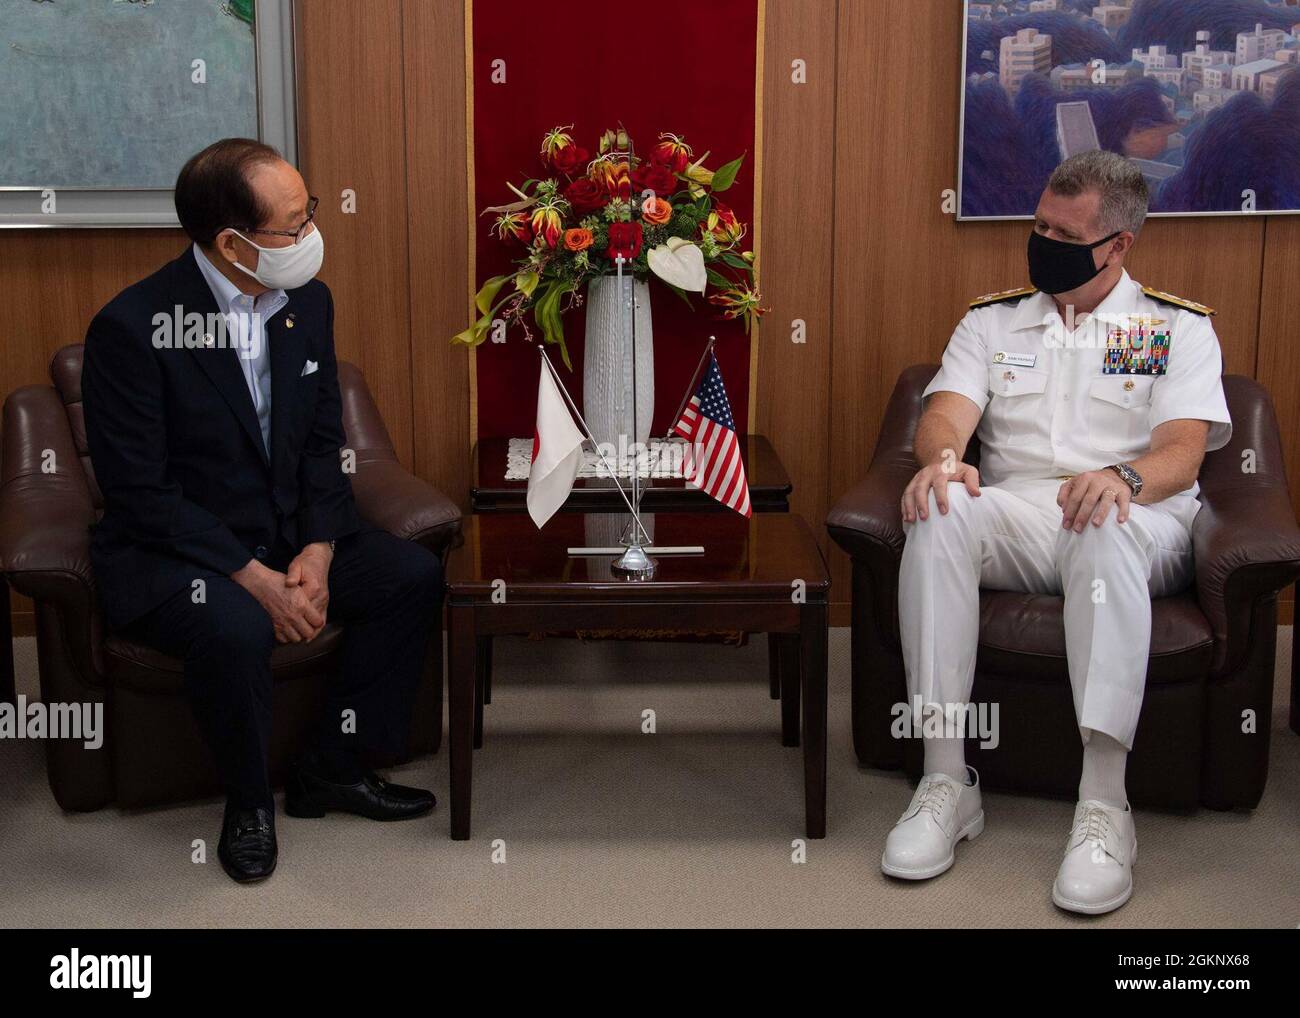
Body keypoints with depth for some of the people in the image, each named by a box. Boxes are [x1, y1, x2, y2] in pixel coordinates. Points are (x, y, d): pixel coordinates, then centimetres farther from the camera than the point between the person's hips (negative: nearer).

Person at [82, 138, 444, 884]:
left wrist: (319, 550, -11)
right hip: (170, 551, -6)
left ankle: (334, 767, 4)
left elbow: (323, 442, 7)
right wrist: (254, 579, -24)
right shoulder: (133, 326, -20)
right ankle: (249, 799, -5)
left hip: (290, 534, 7)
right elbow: (140, 493, -20)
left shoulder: (309, 302, 0)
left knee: (415, 577, -12)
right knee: (237, 630, -35)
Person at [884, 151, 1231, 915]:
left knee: (1108, 528, -40)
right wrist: (942, 458, -23)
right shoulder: (992, 322, 19)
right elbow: (946, 414, 3)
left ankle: (1104, 804, -41)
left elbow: (1183, 449, -4)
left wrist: (1126, 478, -28)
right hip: (1015, 517, 2)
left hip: (1135, 524, -2)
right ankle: (946, 781, -32)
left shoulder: (1179, 328, 12)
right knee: (941, 513, -33)